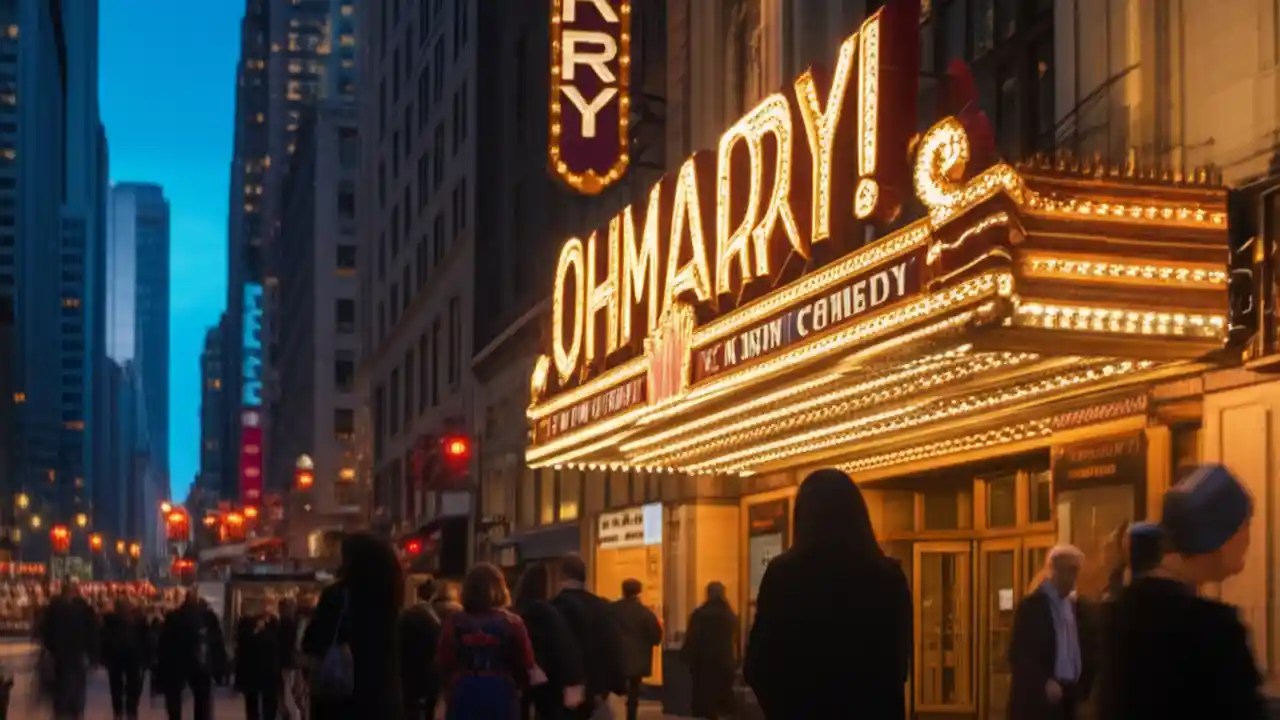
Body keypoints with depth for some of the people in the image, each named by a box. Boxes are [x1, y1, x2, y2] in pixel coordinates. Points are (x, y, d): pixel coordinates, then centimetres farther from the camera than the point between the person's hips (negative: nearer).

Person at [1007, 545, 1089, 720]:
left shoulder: (1073, 605, 14)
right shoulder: (1033, 605, -8)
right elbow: (1018, 653, -12)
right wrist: (1044, 683, -21)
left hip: (1068, 696, 7)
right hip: (1037, 698, -7)